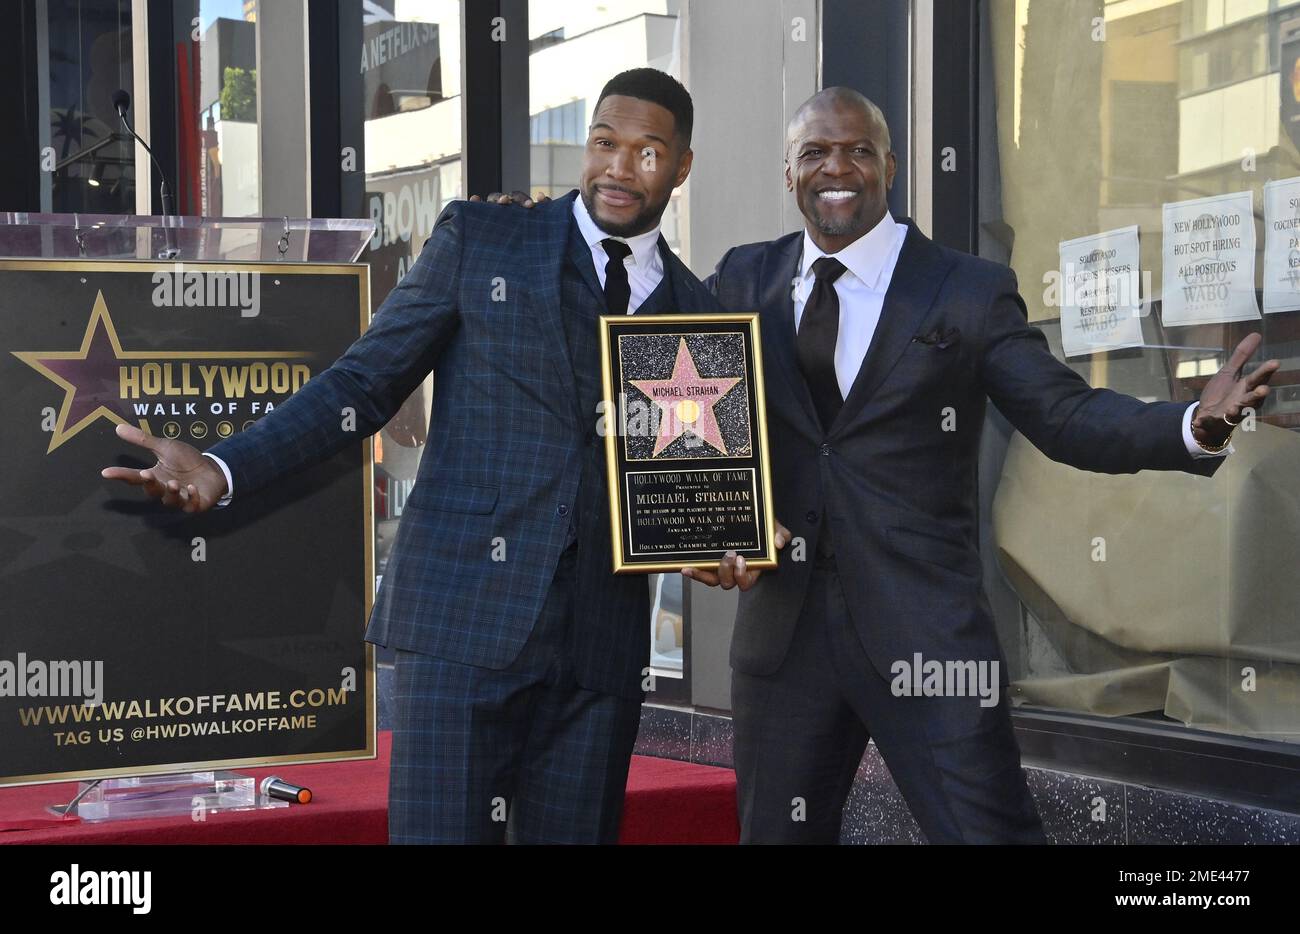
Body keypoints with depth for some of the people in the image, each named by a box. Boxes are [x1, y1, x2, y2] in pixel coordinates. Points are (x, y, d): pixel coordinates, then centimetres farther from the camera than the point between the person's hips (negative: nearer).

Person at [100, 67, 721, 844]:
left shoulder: (695, 310, 12)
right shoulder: (477, 242, 4)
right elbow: (363, 385, 2)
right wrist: (223, 471, -10)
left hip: (603, 643, 3)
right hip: (465, 615, -3)